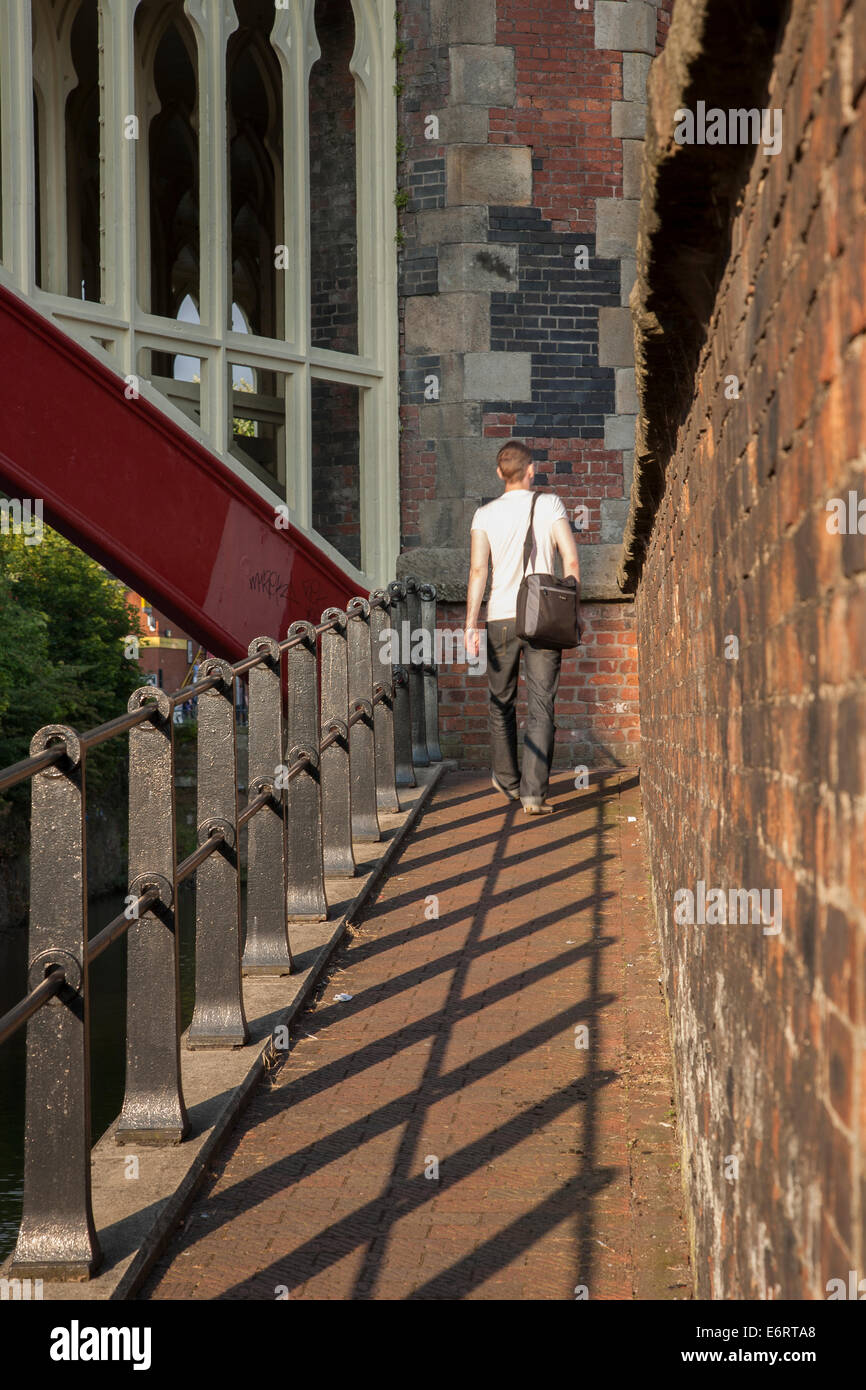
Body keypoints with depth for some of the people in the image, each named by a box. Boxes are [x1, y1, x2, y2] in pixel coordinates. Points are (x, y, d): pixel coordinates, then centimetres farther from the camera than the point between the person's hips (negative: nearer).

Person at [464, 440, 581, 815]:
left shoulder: (485, 514, 2)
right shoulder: (549, 505, 2)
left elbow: (478, 569, -7)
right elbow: (571, 562, -3)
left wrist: (471, 625, -9)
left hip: (502, 617, 1)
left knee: (502, 703, 17)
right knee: (541, 707, -2)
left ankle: (508, 781, 32)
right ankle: (534, 793, -12)